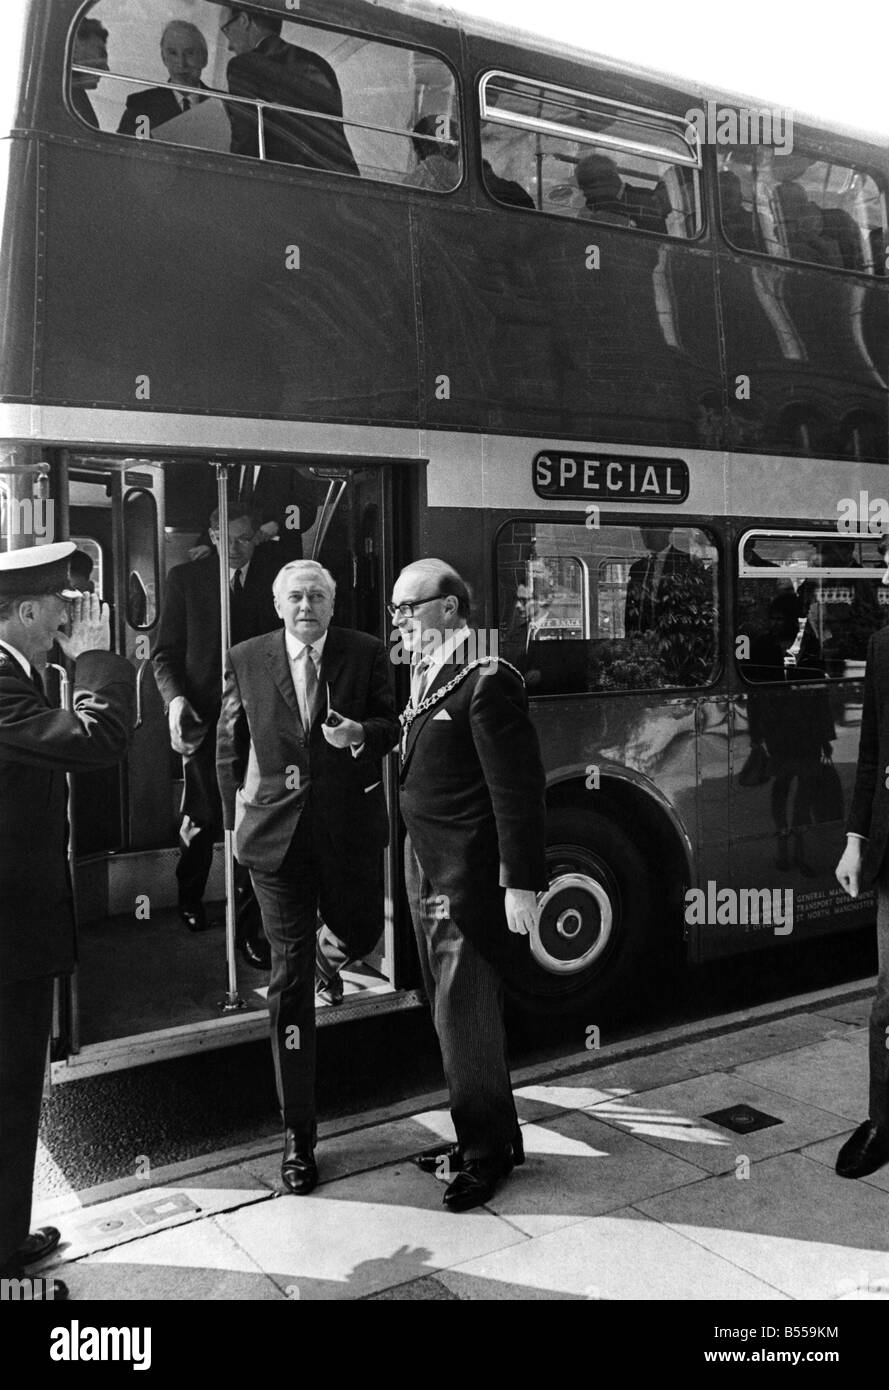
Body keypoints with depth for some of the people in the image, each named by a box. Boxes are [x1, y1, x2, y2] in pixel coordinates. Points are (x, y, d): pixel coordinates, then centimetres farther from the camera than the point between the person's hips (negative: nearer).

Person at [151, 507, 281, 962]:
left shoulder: (273, 571, 8)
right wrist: (175, 698, -12)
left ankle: (248, 927, 7)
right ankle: (189, 898, 39)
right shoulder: (184, 578, 5)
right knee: (202, 817, 11)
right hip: (203, 716, 0)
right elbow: (165, 652, 2)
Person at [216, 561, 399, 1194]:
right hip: (276, 830, 0)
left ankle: (327, 950, 55)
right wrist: (236, 816, 7)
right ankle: (299, 1135, 12)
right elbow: (230, 744, 10)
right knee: (290, 980, 3)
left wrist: (362, 733, -18)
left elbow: (394, 725, 4)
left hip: (351, 827, 0)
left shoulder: (367, 653, -1)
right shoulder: (246, 660, 2)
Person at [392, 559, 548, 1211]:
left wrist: (521, 884, -21)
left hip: (471, 881, -9)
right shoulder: (425, 677, 13)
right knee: (455, 1015, 18)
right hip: (430, 877, 9)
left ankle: (488, 1151, 20)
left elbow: (518, 790, -20)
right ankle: (485, 1135, 34)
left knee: (466, 1020, 1)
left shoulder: (487, 681, -16)